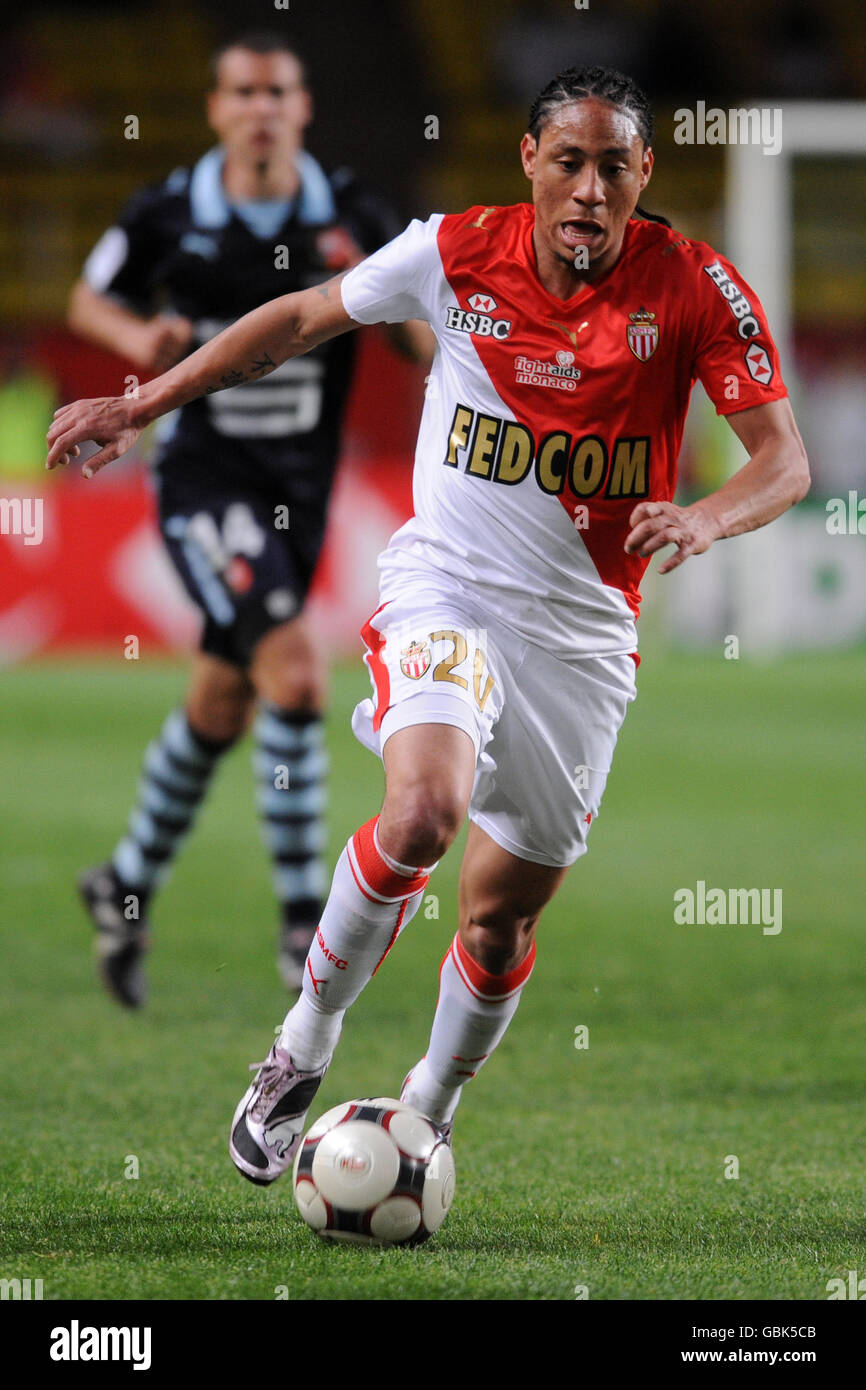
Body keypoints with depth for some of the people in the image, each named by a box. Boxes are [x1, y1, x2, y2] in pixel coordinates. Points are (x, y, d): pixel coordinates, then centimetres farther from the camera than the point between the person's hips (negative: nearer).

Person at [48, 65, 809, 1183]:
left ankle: (428, 1118, 33)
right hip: (445, 589, -1)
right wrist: (142, 406, 6)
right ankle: (304, 1047, -8)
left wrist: (706, 518, -32)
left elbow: (784, 459, -10)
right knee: (423, 810, -29)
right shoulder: (456, 253, -7)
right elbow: (302, 318, 8)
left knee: (501, 922, 6)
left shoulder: (694, 288, -9)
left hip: (584, 631, 1)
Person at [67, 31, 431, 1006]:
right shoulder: (169, 215, -7)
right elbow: (89, 301, 9)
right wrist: (139, 338, -12)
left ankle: (129, 886, 36)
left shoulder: (352, 220, -4)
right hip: (205, 477, -4)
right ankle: (303, 921, -12)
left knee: (220, 706, 15)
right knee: (295, 674, -21)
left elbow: (420, 331, 3)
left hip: (299, 486, 4)